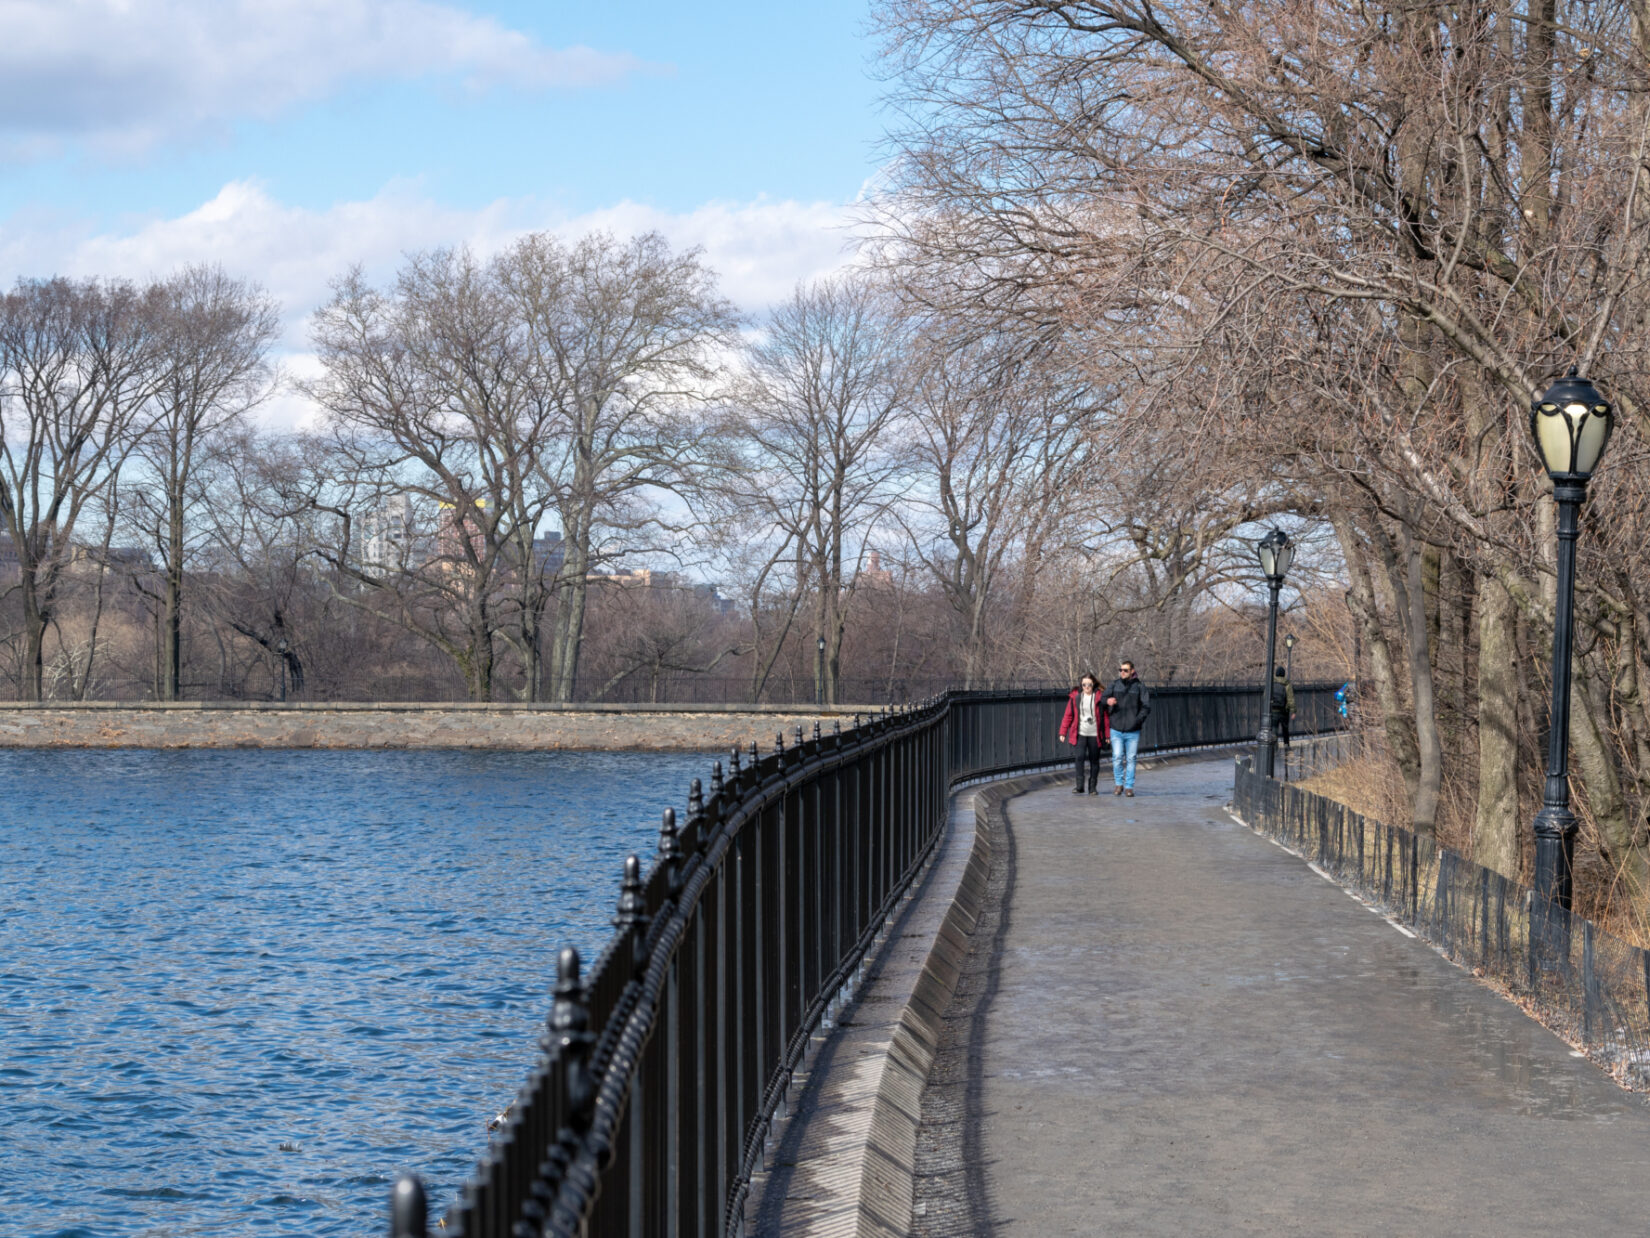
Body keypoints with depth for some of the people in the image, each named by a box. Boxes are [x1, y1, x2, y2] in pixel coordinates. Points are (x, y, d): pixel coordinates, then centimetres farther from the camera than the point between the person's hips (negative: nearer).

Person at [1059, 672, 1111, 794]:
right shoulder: (1075, 697, 4)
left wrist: (1107, 735, -3)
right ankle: (1079, 786, -9)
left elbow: (1105, 716, 0)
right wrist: (1063, 732, 4)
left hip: (1095, 734, 0)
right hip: (1080, 734, 0)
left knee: (1094, 760, 5)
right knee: (1080, 757, -13)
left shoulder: (1099, 697, -1)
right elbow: (1068, 715, 7)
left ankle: (1093, 787, 14)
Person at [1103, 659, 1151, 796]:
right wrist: (1108, 701, -20)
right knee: (1117, 757, -6)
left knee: (1130, 759, 3)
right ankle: (1119, 784, 11)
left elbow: (1146, 706, -2)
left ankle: (1129, 786, 11)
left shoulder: (1139, 687, 1)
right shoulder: (1115, 684, 7)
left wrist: (1138, 720, -17)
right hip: (1116, 729, 1)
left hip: (1133, 731, -1)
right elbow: (1104, 697, 4)